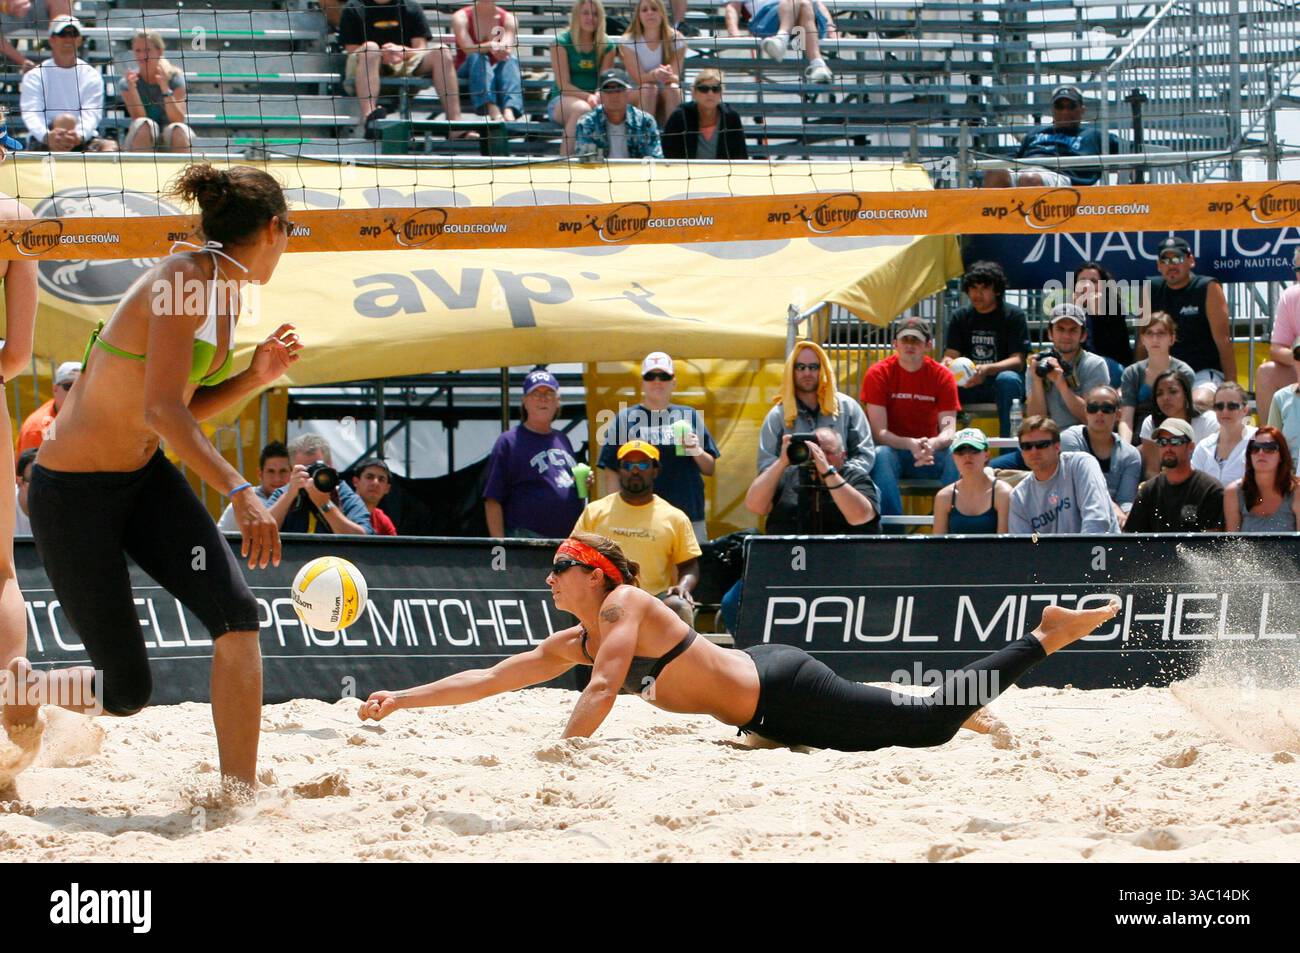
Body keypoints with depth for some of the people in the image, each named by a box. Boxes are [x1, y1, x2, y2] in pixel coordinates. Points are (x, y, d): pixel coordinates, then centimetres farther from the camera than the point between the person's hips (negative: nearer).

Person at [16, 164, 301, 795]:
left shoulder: (226, 292, 6)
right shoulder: (182, 281, -22)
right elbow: (162, 411, -31)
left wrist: (256, 376, -1)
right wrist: (239, 493, -38)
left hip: (144, 478, 8)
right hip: (73, 491, -8)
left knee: (237, 614, -14)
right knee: (125, 691, -3)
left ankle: (240, 797, -12)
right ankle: (12, 688, 26)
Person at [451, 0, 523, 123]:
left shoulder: (508, 19, 3)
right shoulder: (461, 17, -2)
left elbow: (507, 52, -14)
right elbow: (468, 49, -18)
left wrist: (501, 50, -40)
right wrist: (489, 46, -39)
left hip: (496, 71, 2)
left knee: (512, 59, -28)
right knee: (477, 57, -32)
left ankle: (509, 113, -52)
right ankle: (494, 112, -53)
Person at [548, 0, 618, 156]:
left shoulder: (607, 47, 11)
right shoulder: (561, 42, 0)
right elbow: (563, 85, -7)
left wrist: (597, 96, -21)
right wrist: (587, 96, -22)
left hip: (594, 100, 3)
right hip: (562, 101, -3)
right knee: (582, 108, -39)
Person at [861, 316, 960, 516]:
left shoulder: (942, 376, 0)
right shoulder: (878, 374, -5)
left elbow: (949, 430, -9)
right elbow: (879, 433, -13)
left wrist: (932, 444, -34)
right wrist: (911, 444, -32)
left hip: (930, 452, 1)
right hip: (892, 449, -1)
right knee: (880, 455, -37)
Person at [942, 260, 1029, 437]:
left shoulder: (1014, 315, 0)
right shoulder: (960, 317, 12)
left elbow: (1018, 360, -9)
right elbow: (950, 354, 4)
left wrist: (987, 370, -29)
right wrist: (948, 363, -23)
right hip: (968, 383, 3)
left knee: (1008, 379, -38)